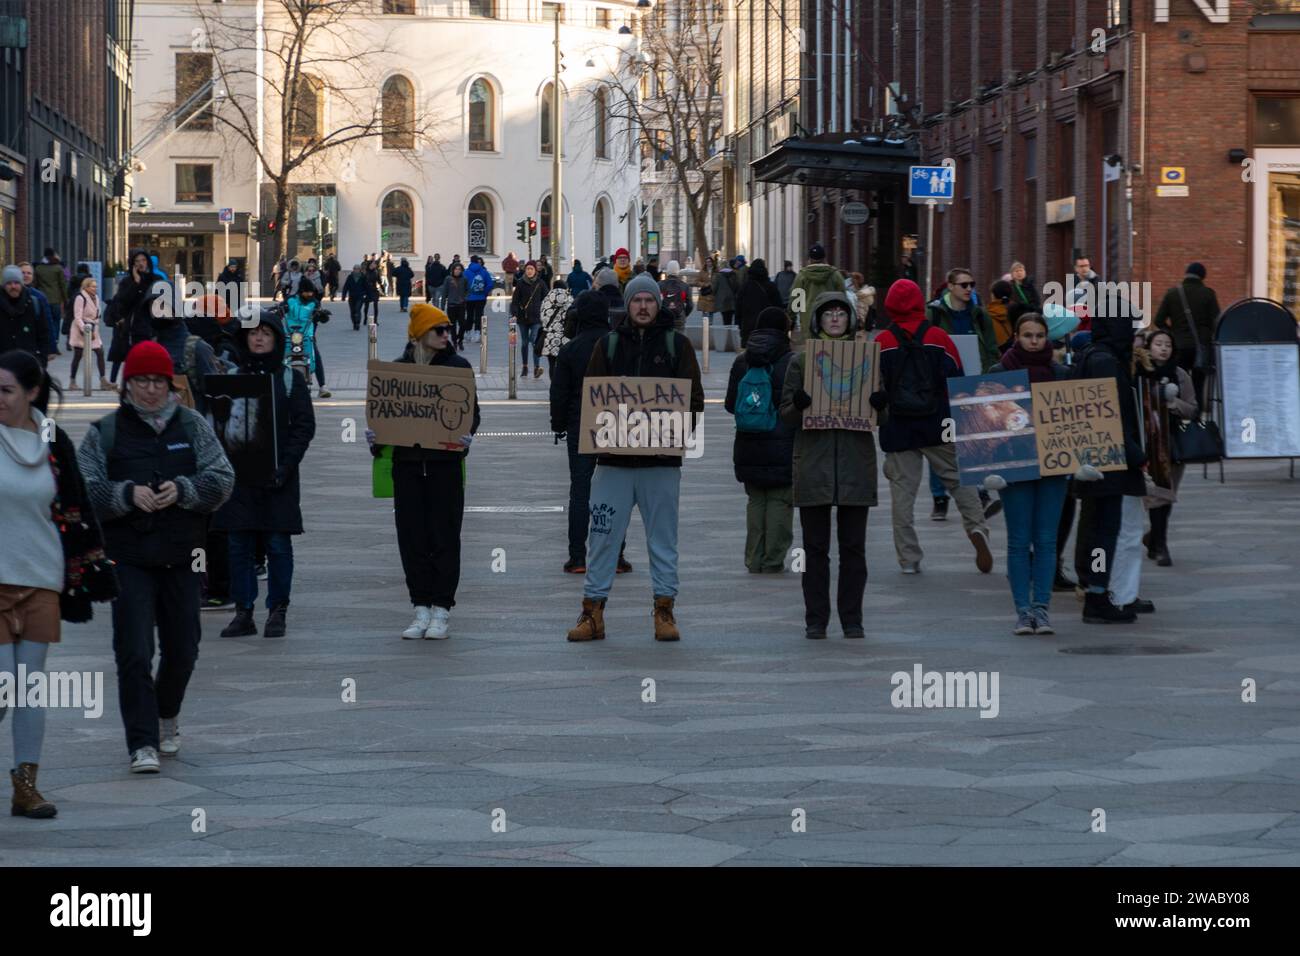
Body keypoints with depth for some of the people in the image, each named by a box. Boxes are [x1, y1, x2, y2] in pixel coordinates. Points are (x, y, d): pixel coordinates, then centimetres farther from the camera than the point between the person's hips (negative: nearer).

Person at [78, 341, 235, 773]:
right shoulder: (105, 432, 2)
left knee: (182, 649, 12)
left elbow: (223, 479, 0)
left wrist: (183, 490, -18)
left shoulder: (191, 426, 7)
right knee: (134, 654, -11)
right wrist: (127, 494, -21)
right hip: (128, 560, -2)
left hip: (181, 559, 2)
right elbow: (84, 490, -5)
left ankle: (168, 717, 39)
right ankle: (142, 746, -10)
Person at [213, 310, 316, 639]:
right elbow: (216, 421, 11)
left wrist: (285, 466, -10)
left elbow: (304, 425, 0)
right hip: (238, 473, 2)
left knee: (278, 544, -1)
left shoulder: (291, 378, 5)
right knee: (238, 544, 1)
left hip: (275, 475, -2)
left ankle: (277, 612, 6)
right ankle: (243, 612, 7)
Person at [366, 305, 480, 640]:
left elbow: (472, 412, 3)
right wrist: (376, 437, -7)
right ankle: (421, 609, 11)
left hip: (445, 463, -2)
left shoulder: (458, 367, 2)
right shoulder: (397, 368, 8)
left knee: (444, 536, -1)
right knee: (412, 537, 3)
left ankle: (441, 610, 4)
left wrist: (466, 434, -17)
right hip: (407, 462, 2)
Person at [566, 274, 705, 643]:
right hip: (614, 459, 1)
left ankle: (664, 612, 10)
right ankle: (592, 612, 6)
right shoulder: (609, 344, 9)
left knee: (663, 539, 5)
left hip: (662, 459, -1)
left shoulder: (677, 344, 6)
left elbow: (694, 398, 3)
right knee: (602, 537, 1)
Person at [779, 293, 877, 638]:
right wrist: (799, 406, -16)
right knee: (815, 547, 1)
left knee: (853, 546, 2)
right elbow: (786, 414, 6)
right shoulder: (800, 360, 7)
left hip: (855, 463, 0)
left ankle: (852, 619, 8)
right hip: (813, 464, 0)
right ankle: (816, 619, 7)